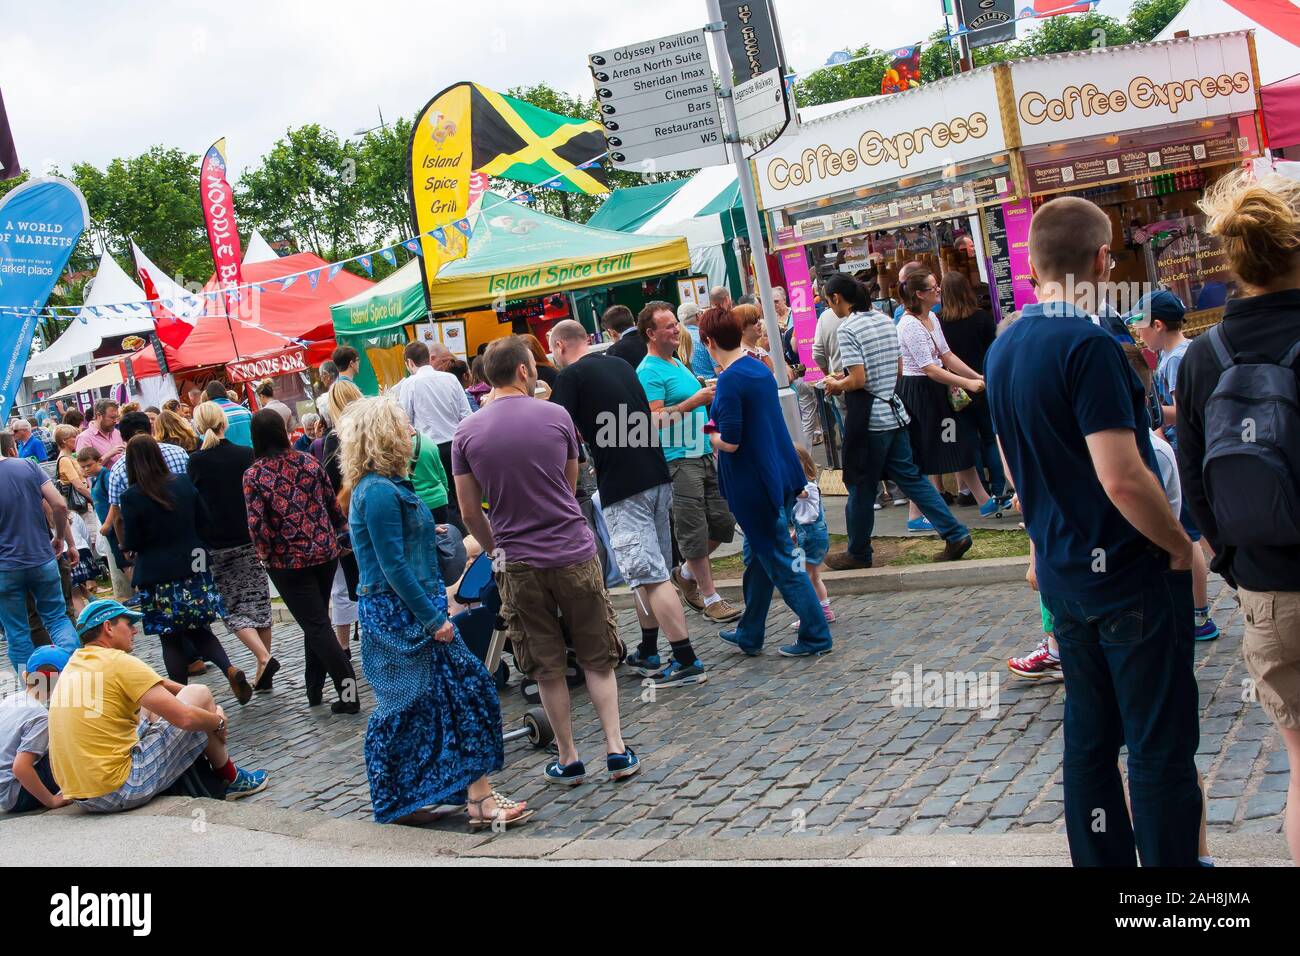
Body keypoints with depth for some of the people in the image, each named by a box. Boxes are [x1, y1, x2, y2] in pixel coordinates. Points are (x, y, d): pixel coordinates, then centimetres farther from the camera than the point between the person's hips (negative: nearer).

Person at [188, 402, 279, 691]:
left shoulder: (196, 461, -8)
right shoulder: (246, 454, -2)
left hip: (217, 545, -2)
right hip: (251, 539, 3)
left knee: (233, 607, 6)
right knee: (258, 602, 10)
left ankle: (263, 658, -14)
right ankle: (265, 676, 13)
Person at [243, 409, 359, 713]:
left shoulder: (254, 475, -10)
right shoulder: (309, 462, 0)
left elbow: (257, 524, -16)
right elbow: (333, 503, 4)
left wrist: (265, 552, 1)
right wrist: (342, 533, 18)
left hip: (288, 560, -4)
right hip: (325, 552, 4)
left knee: (316, 626, 0)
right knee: (316, 621, 20)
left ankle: (348, 692, -5)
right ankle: (315, 688, 28)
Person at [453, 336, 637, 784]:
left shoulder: (467, 432, -4)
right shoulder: (556, 415, -4)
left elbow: (470, 512, 0)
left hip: (518, 563, 0)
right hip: (575, 553, 0)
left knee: (547, 667, 11)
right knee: (597, 657, 13)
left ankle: (568, 760, 18)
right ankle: (616, 749, 11)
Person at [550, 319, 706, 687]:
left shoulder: (571, 376, -6)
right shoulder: (621, 365, 17)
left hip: (623, 488, -8)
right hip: (657, 476, 8)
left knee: (650, 575, -6)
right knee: (651, 570, 15)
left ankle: (687, 661, -6)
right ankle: (647, 654, 25)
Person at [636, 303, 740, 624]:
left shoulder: (677, 363, 19)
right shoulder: (649, 372, -11)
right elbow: (656, 418, -20)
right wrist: (695, 401, -19)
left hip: (704, 454, 9)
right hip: (677, 460, -9)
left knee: (723, 523, 9)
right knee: (694, 531, -3)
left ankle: (686, 573, 28)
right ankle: (710, 598, 4)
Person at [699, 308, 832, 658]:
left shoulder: (730, 380, -19)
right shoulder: (760, 368, 7)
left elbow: (730, 443, -21)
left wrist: (711, 435, -1)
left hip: (754, 483, -9)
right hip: (781, 472, 9)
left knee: (780, 561, 1)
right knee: (758, 555, 18)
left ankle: (816, 637, 8)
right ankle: (749, 634, 30)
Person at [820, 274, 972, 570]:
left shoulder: (847, 329, -15)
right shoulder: (886, 320, 9)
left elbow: (858, 380, -21)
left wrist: (835, 385, 0)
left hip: (868, 420, -8)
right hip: (894, 412, 8)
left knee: (861, 488, 6)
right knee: (909, 477, 12)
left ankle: (858, 554, 19)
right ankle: (955, 534, 7)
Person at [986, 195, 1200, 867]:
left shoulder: (1002, 352, 8)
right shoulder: (1088, 347, -19)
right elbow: (1122, 478, -25)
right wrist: (1183, 548, -11)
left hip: (1063, 577, 8)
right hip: (1132, 575, -8)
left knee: (1089, 739, 16)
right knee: (1161, 749, 2)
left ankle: (1102, 860, 27)